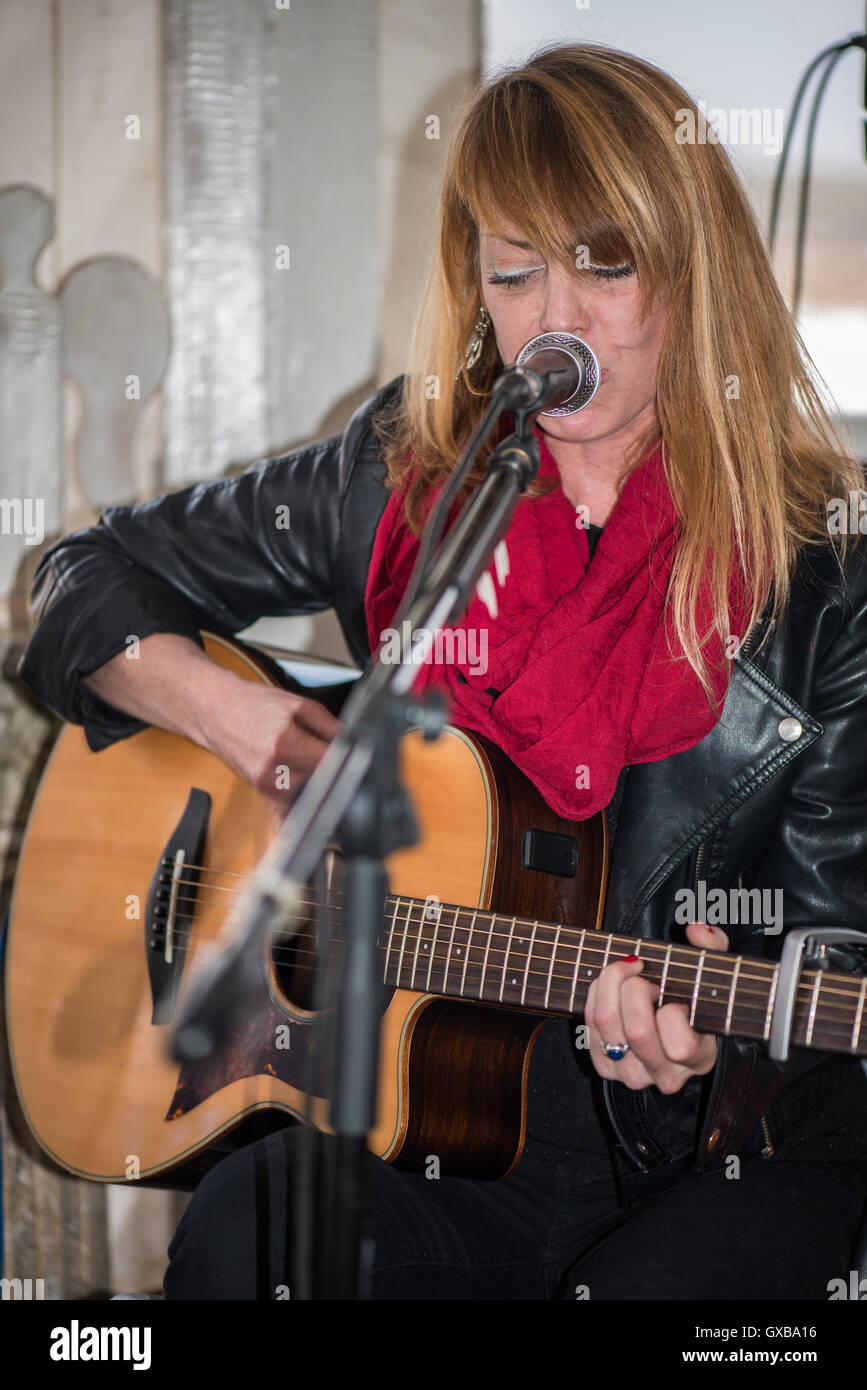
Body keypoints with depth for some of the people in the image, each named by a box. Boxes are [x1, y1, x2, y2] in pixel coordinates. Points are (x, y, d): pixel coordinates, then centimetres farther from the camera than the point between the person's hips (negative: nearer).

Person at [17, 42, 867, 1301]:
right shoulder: (400, 479, 4)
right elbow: (91, 573, 15)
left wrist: (705, 1051, -27)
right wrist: (223, 711, -4)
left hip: (737, 1155, -2)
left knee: (648, 1289, -35)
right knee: (240, 1234, -29)